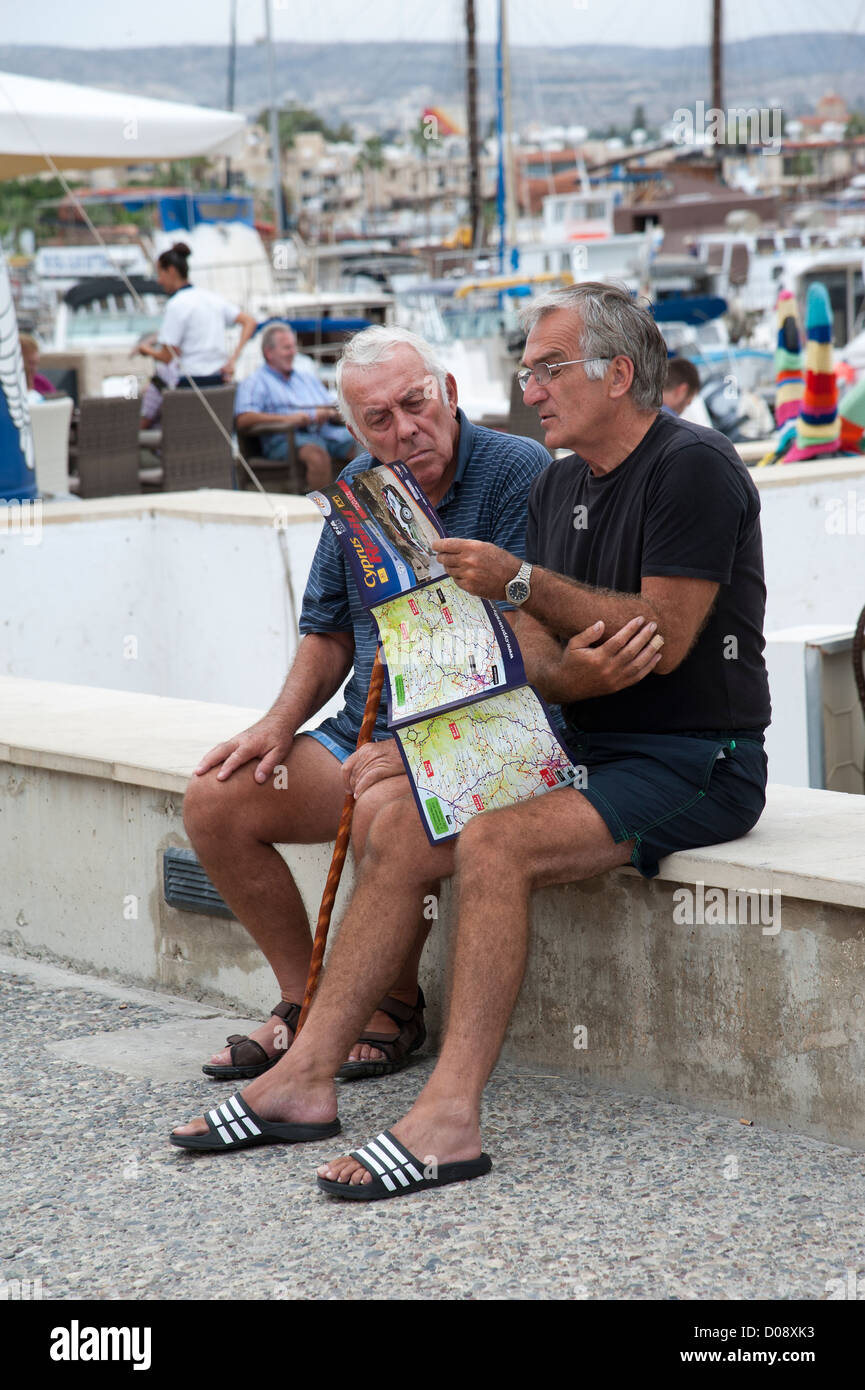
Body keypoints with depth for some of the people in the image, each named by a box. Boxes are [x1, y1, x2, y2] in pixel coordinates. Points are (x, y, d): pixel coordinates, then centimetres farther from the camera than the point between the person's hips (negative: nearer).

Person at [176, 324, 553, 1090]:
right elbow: (329, 633, 20)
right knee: (216, 801, -8)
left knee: (381, 810, -35)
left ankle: (395, 1006, -9)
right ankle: (306, 999, 4)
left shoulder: (519, 473, -13)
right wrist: (280, 724, 2)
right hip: (366, 730, 7)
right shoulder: (359, 488, 8)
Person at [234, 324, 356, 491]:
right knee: (317, 454, -39)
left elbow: (334, 411, 26)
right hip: (285, 438, -6)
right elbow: (243, 420, -6)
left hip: (326, 431, 6)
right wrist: (287, 419, -16)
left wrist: (329, 414, -2)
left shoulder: (308, 377, 31)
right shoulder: (255, 382, 11)